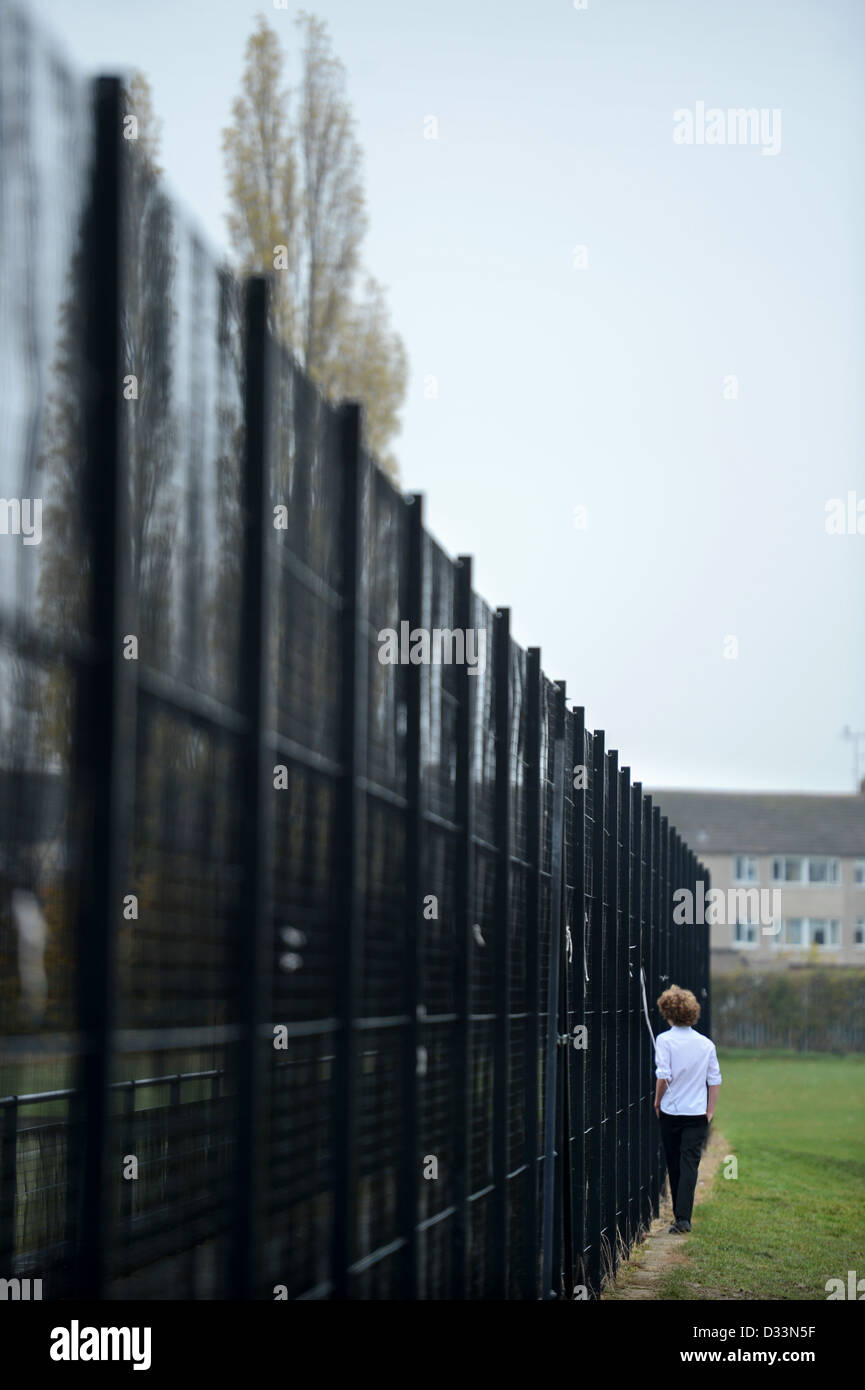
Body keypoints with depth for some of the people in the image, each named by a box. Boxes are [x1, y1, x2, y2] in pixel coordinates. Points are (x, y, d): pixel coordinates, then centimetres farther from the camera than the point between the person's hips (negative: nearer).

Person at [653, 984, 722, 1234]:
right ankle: (683, 1217, -15)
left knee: (674, 1165, 12)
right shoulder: (706, 1043, 2)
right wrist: (710, 1110, 11)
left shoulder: (665, 1040, -9)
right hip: (697, 1113, 2)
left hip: (671, 1111, -1)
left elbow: (663, 1075, -17)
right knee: (690, 1164, -3)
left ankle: (679, 1216, 20)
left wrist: (658, 1100, -1)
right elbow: (715, 1080, 4)